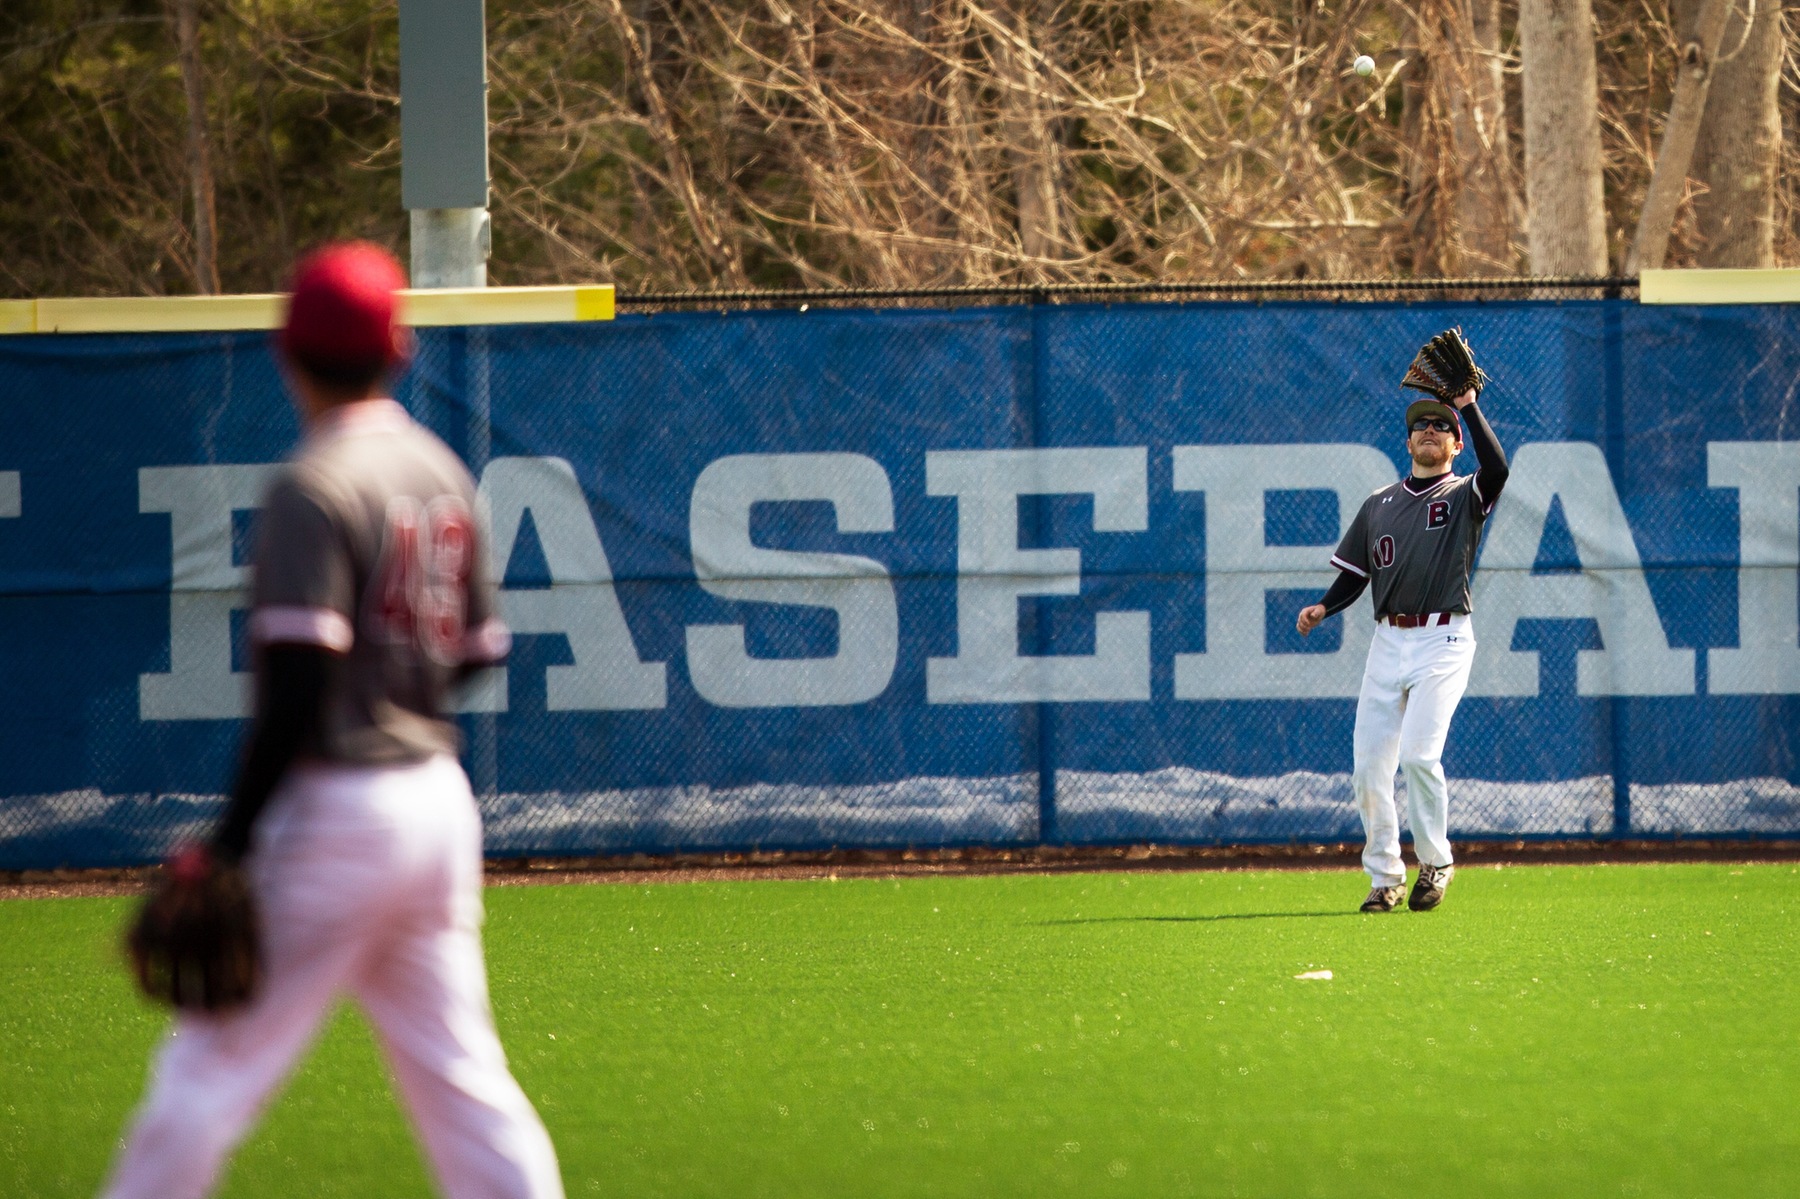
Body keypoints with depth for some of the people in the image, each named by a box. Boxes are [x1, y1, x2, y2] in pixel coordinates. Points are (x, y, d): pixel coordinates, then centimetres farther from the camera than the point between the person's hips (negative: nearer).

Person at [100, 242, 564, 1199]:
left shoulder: (312, 489, -14)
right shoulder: (442, 474, 9)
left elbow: (295, 690, -19)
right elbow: (477, 651, 16)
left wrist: (231, 841, -17)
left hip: (337, 803, -8)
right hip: (438, 799, 8)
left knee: (211, 1068, -2)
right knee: (459, 1072, 10)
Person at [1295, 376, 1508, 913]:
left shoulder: (1464, 496, 3)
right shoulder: (1379, 505, 17)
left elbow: (1496, 467, -19)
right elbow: (1354, 575, 18)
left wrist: (1468, 406, -16)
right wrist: (1323, 607, 0)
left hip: (1443, 639, -5)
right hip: (1388, 641, 5)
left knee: (1418, 751, -19)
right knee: (1368, 763, -1)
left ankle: (1435, 862, -1)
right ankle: (1385, 876, 10)